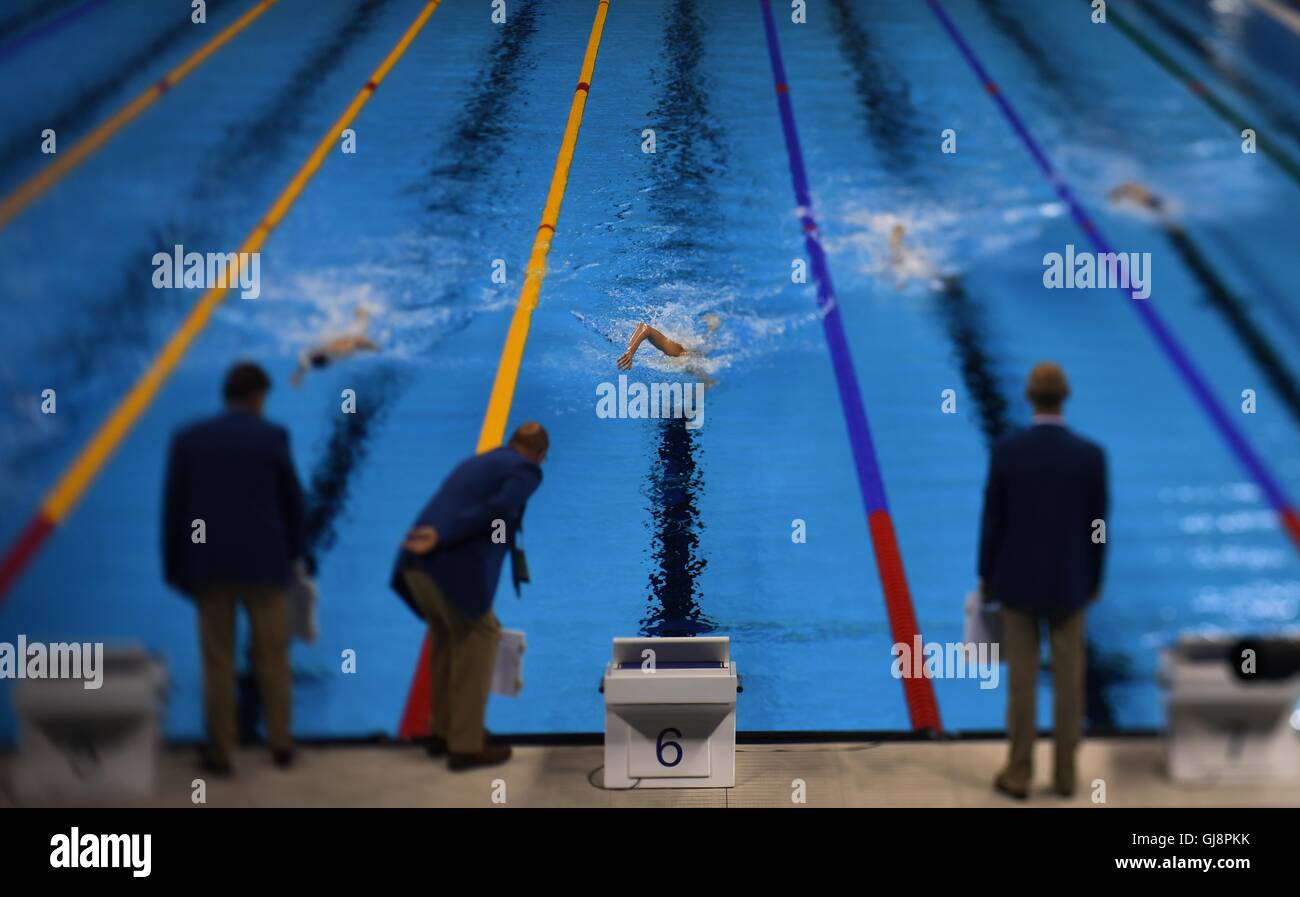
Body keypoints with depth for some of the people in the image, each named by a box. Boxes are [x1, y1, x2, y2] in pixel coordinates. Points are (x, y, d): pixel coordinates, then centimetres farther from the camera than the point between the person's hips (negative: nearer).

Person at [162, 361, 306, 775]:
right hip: (264, 560, -1)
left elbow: (173, 507, 2)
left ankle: (221, 752, 8)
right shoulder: (272, 436, -4)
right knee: (273, 657, 11)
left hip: (208, 562, 1)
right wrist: (293, 551, 17)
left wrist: (174, 568, 9)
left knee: (218, 662, 6)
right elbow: (292, 500, 2)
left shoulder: (188, 439, 2)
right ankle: (280, 744, 16)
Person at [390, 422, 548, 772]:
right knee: (478, 642, 9)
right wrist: (440, 540, -15)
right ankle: (466, 745, 14)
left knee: (447, 637, 26)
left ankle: (443, 731, 34)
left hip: (416, 563, 8)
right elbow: (500, 510, -14)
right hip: (454, 567, -8)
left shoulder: (475, 463, 32)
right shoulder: (525, 471, 7)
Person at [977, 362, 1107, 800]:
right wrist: (1095, 580, 11)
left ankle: (1019, 773, 12)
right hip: (1069, 582, 1)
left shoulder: (1006, 450, -12)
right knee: (1069, 680, 10)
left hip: (1017, 580, -1)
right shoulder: (1091, 455, -10)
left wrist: (986, 577, 6)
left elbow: (992, 521, -7)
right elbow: (1097, 527, -3)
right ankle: (1065, 773, 17)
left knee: (1022, 681, 6)